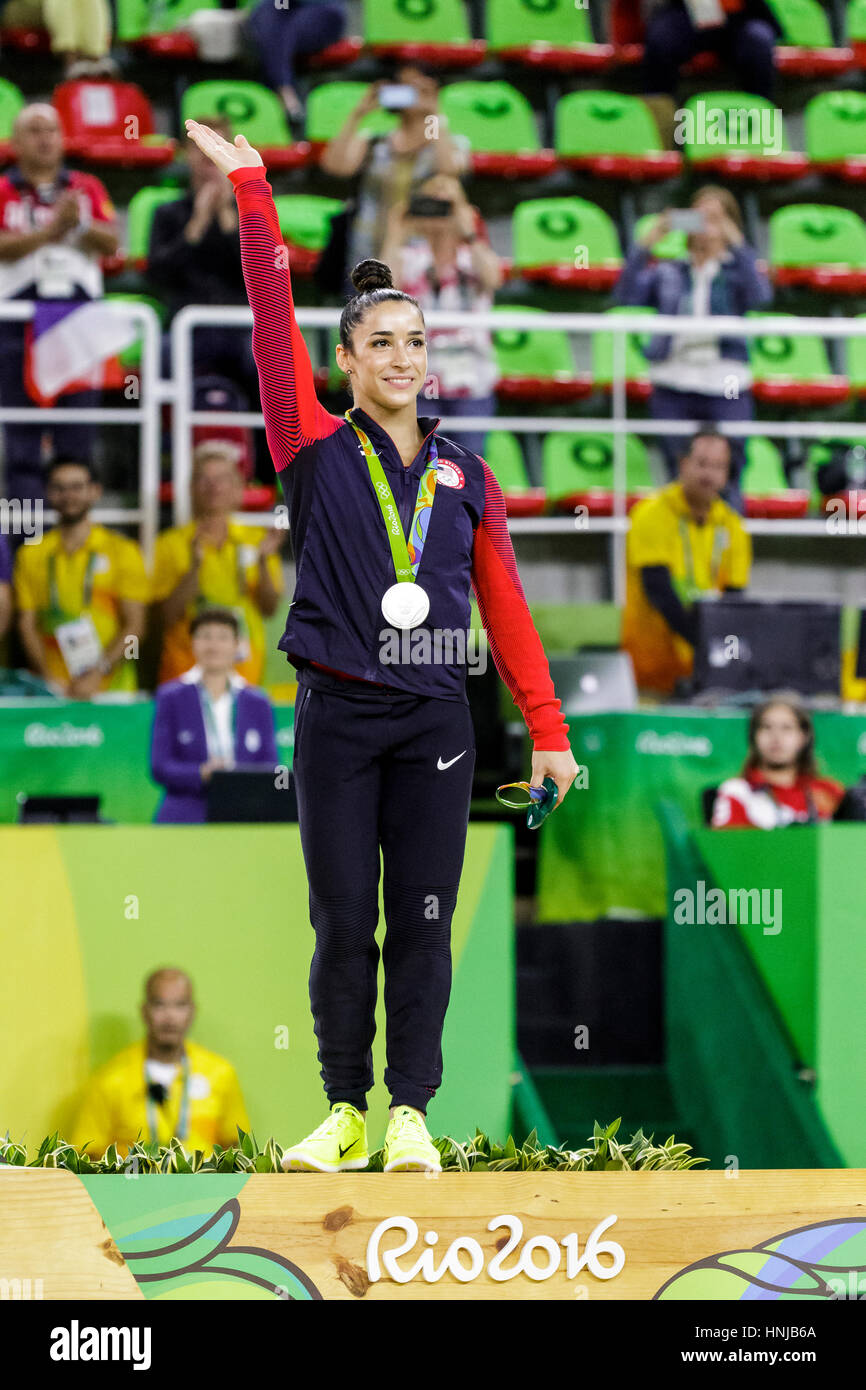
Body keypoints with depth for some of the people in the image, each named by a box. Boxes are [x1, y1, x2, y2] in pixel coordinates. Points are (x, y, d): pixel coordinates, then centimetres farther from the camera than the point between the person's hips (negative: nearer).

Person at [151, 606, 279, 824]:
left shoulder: (258, 703, 16)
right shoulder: (171, 697, 10)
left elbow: (271, 769, 12)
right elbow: (159, 767, 2)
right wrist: (201, 773, -16)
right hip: (185, 819, -2)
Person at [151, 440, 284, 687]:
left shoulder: (255, 539, 8)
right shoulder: (171, 544, 3)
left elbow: (269, 608, 3)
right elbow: (169, 615, -6)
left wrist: (263, 562, -12)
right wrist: (195, 565, -17)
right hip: (186, 664, -1)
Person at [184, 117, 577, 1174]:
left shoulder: (465, 476, 11)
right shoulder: (316, 451, 4)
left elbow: (506, 610, 11)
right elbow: (274, 325, -2)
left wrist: (548, 731, 6)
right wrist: (251, 190, -6)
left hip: (434, 719, 2)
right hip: (338, 717, -1)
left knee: (423, 924, 1)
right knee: (343, 925, 1)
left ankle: (411, 1114, 4)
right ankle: (345, 1114, 8)